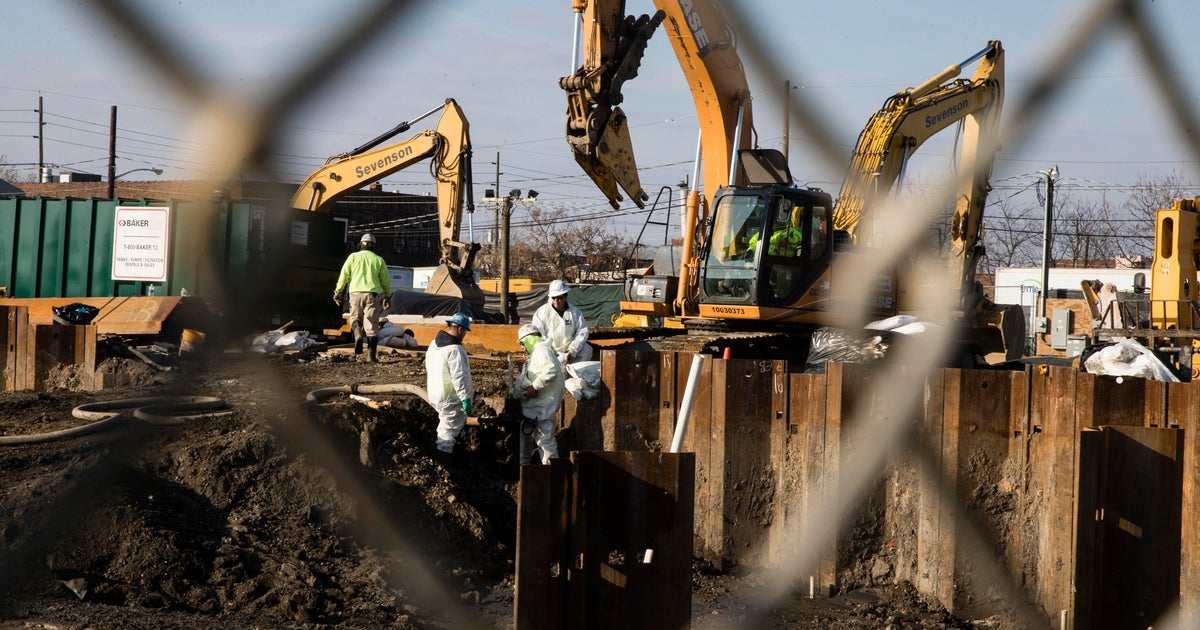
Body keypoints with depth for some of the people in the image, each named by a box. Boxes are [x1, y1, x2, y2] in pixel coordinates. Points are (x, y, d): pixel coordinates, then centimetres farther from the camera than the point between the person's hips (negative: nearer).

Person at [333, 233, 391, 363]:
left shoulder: (353, 257, 9)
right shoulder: (379, 260, 11)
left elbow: (344, 275, 5)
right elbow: (386, 281, 13)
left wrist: (338, 292, 12)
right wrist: (388, 297, 24)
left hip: (356, 292, 0)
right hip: (373, 294, 0)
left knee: (355, 318, 20)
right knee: (371, 325, 1)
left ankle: (358, 334, -13)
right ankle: (371, 355, -6)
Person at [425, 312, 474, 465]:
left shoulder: (433, 345, 7)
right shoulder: (455, 350, -23)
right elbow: (459, 377, -25)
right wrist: (466, 399, -22)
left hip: (435, 396, 9)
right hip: (452, 399, -9)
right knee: (449, 431, -1)